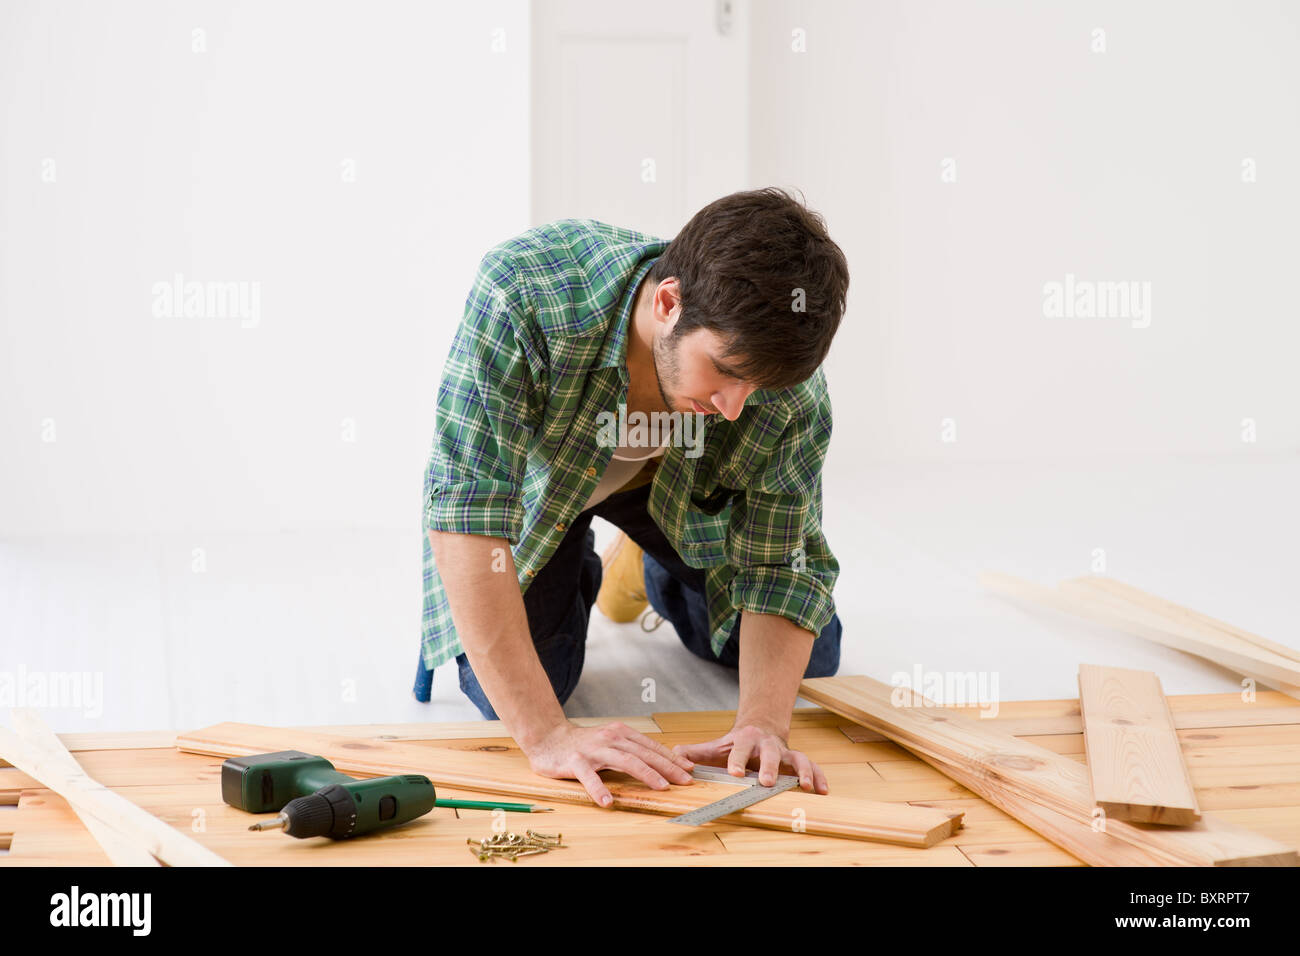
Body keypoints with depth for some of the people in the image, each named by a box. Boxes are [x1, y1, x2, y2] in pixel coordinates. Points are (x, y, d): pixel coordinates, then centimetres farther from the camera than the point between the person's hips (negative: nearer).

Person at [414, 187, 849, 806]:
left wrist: (762, 723, -40)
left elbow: (781, 568, -22)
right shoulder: (523, 290, -46)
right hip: (534, 473, -2)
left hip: (685, 485, 2)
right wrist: (546, 733, -50)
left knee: (809, 662, 4)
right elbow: (466, 509, -47)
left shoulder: (793, 393, -34)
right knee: (502, 693, -15)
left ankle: (659, 569, 33)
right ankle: (569, 577, 19)